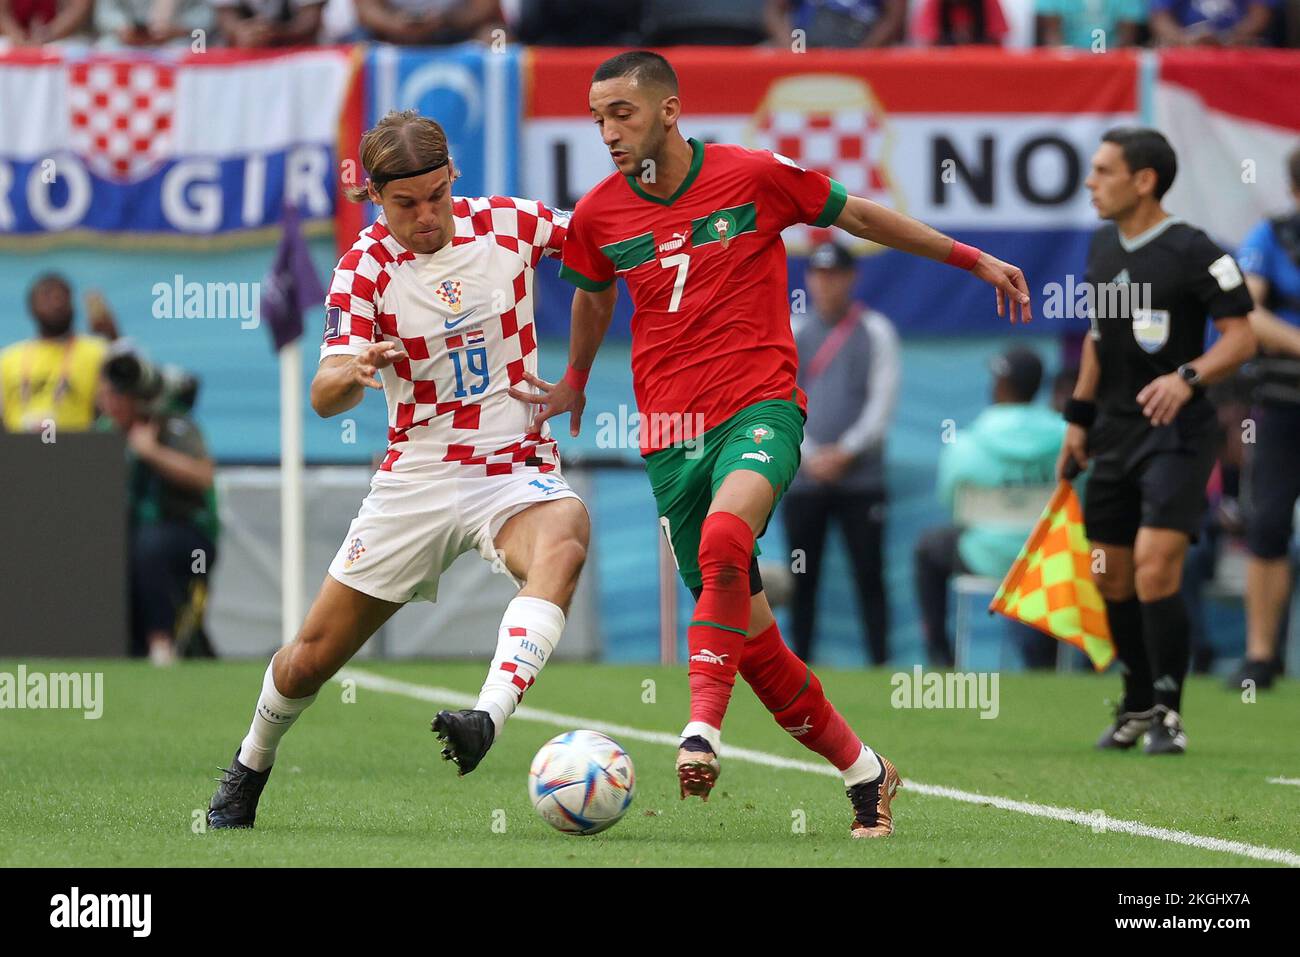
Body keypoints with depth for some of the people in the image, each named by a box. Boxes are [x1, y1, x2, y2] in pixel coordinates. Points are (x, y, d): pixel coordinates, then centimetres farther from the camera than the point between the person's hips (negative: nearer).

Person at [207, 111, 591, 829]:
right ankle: (249, 769, 36)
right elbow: (324, 398, -17)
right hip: (416, 477, 0)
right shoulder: (367, 265, -8)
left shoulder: (506, 223, -3)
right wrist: (353, 372, -39)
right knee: (311, 659, 5)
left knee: (563, 543, -38)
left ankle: (487, 718, -51)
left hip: (516, 469, 0)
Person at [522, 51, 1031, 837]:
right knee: (748, 628, 3)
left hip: (759, 406, -4)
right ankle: (864, 773, 18)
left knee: (725, 538, -35)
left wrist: (971, 259, 12)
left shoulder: (752, 176, -5)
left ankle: (704, 728, -39)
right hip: (670, 432, 4)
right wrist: (575, 382, 38)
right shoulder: (598, 216, 4)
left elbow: (855, 214, 9)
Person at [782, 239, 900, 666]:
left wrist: (845, 452, -9)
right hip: (803, 477, 2)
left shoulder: (875, 331, 4)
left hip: (860, 477, -2)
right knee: (802, 577, 2)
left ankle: (880, 666, -3)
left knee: (869, 574, -5)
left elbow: (882, 402, -1)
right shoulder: (792, 333, 10)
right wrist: (809, 455, -7)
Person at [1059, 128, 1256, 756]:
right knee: (1111, 578, 10)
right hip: (1114, 433, 7)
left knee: (1155, 567, -17)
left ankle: (1167, 714, -6)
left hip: (1176, 431, -7)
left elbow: (1241, 336, -13)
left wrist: (1188, 377, -30)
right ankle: (1138, 706, 26)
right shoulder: (1102, 246, 10)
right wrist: (1079, 418, 19)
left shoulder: (1191, 252, -13)